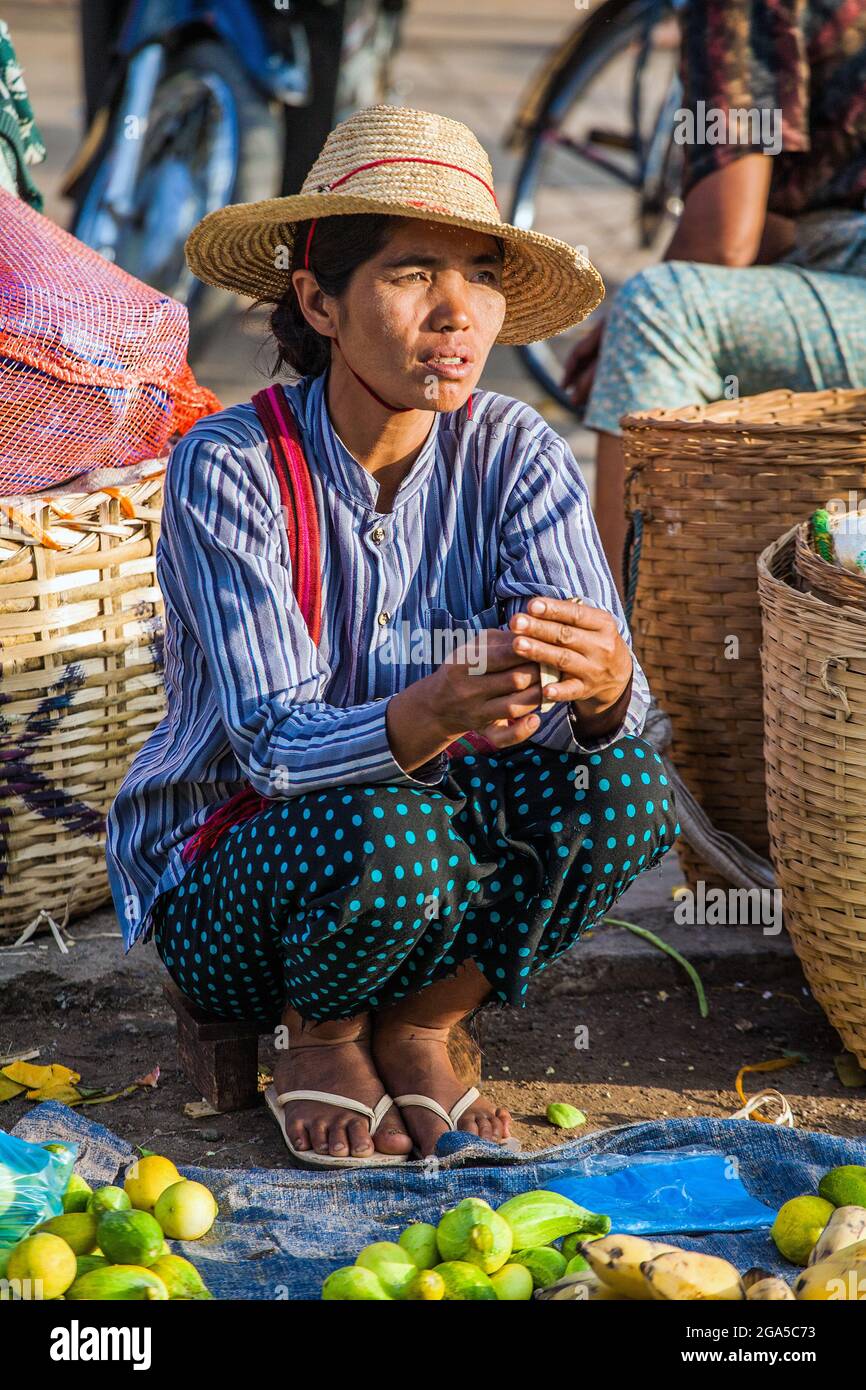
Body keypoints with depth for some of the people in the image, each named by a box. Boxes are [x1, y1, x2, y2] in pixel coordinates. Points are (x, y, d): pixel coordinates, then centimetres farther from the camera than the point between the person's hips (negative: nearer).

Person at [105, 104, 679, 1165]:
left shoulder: (516, 458, -8)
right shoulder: (230, 469, -18)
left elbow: (615, 707, -18)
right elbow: (275, 743, -26)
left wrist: (603, 685, -44)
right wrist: (433, 714, -47)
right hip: (221, 889, -3)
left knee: (626, 786, -24)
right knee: (385, 829, -35)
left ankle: (421, 1024, -1)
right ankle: (319, 1031, -1)